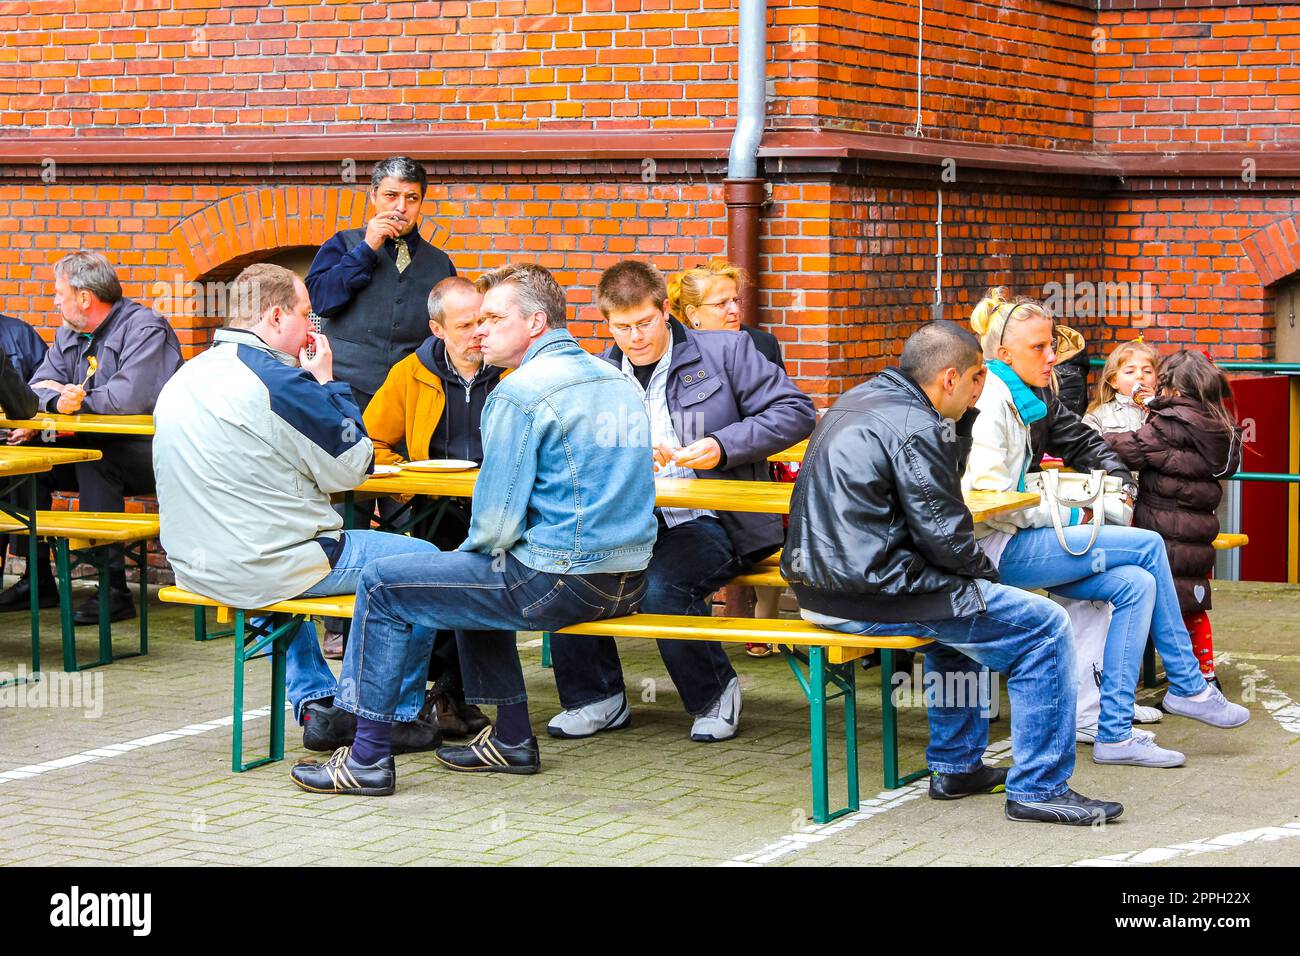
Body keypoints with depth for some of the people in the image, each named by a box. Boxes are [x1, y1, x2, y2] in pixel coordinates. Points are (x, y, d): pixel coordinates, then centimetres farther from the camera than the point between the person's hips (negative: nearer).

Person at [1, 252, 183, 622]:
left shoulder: (144, 327, -14)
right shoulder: (69, 336, 13)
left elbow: (131, 397, -29)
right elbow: (38, 388, 3)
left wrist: (74, 397, -13)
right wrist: (58, 401, -22)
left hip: (150, 453, -9)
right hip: (96, 448, 9)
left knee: (93, 458, -34)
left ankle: (114, 587, -32)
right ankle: (38, 578, 2)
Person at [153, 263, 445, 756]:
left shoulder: (182, 380, 8)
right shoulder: (280, 382, -18)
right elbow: (352, 468, -9)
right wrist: (327, 381, 1)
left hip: (192, 566, 9)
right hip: (261, 568, -8)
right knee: (422, 560, 5)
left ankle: (317, 704, 36)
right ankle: (402, 713, 15)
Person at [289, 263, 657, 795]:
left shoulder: (519, 394, -14)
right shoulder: (616, 381, 13)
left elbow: (496, 524, -16)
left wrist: (470, 549, 7)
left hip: (559, 582, -9)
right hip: (627, 580, 9)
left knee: (382, 586, 2)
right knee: (473, 575, 34)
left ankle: (368, 757, 5)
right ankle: (512, 739, 32)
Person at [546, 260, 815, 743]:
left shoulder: (725, 352, 0)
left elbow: (796, 412, -5)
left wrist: (723, 446, -17)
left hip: (711, 520, -5)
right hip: (633, 521, 5)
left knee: (663, 584, -33)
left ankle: (715, 694, -4)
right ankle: (598, 698, -2)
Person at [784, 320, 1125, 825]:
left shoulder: (858, 401, 15)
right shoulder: (914, 426, -15)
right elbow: (943, 534, -16)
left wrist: (963, 415, 15)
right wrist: (987, 574, 3)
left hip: (820, 584, 10)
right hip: (871, 594, -10)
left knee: (961, 599, 35)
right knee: (1044, 627, -3)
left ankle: (956, 765, 36)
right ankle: (1038, 789, 1)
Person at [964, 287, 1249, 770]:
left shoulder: (1033, 397, 14)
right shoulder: (990, 401, -15)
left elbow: (1082, 440, 28)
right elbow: (986, 499, -21)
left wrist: (1118, 481, 9)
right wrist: (1068, 517, -12)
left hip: (1021, 542, 9)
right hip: (997, 549, -9)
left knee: (1135, 583, -9)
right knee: (1147, 546, -10)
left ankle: (1115, 733, -9)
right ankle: (1187, 687, 3)